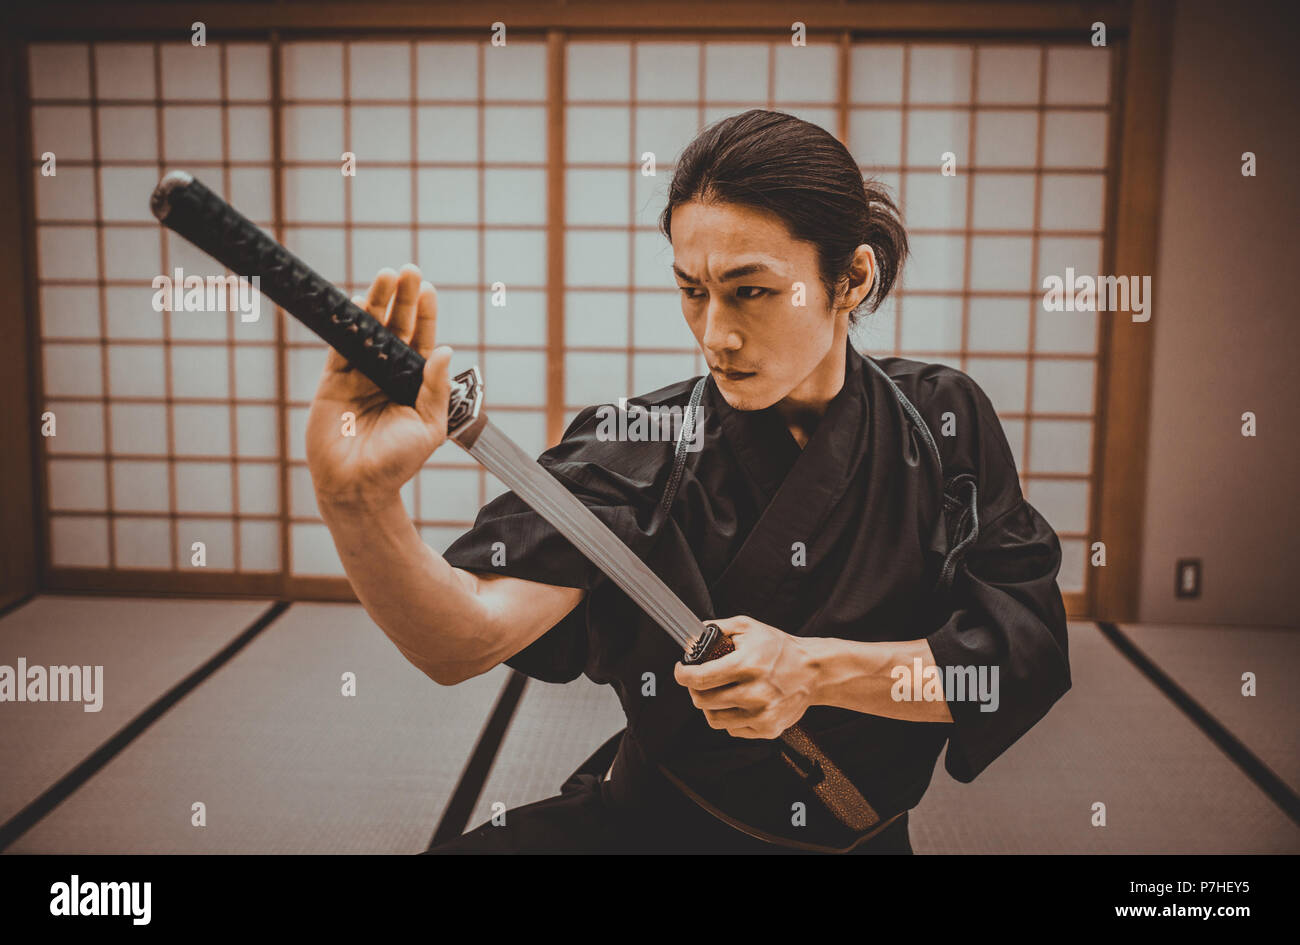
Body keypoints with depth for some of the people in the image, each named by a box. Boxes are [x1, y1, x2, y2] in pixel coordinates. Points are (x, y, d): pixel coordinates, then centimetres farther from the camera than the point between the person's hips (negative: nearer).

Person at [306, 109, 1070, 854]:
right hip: (652, 821, -4)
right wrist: (360, 505, -46)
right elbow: (469, 637, -26)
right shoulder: (641, 449, -12)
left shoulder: (942, 422, -6)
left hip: (853, 837, 5)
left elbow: (1026, 653, -9)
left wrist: (818, 671, -23)